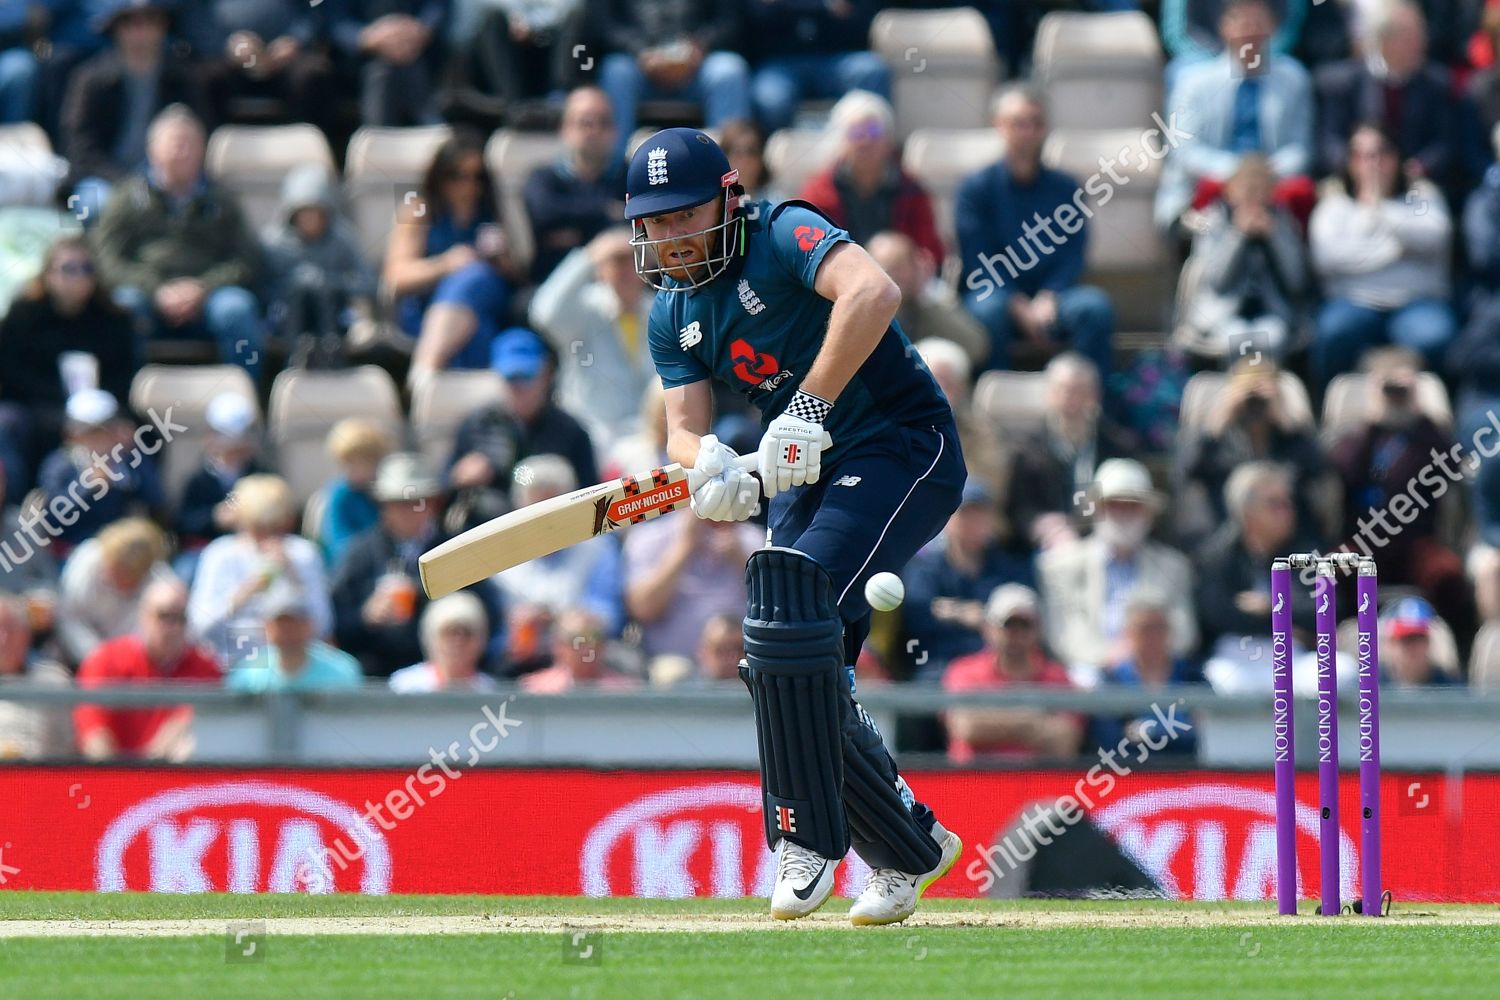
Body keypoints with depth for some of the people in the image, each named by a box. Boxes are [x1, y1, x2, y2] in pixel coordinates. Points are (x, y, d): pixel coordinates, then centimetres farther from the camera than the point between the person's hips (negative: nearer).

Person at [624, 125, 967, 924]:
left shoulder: (783, 236, -13)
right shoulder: (673, 316, 9)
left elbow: (873, 293, -32)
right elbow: (684, 426, -2)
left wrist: (809, 410, -36)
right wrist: (710, 468, -27)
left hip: (904, 448, -8)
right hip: (802, 475, 8)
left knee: (789, 598, -27)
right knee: (791, 679, 0)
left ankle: (808, 837, -22)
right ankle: (908, 849, 17)